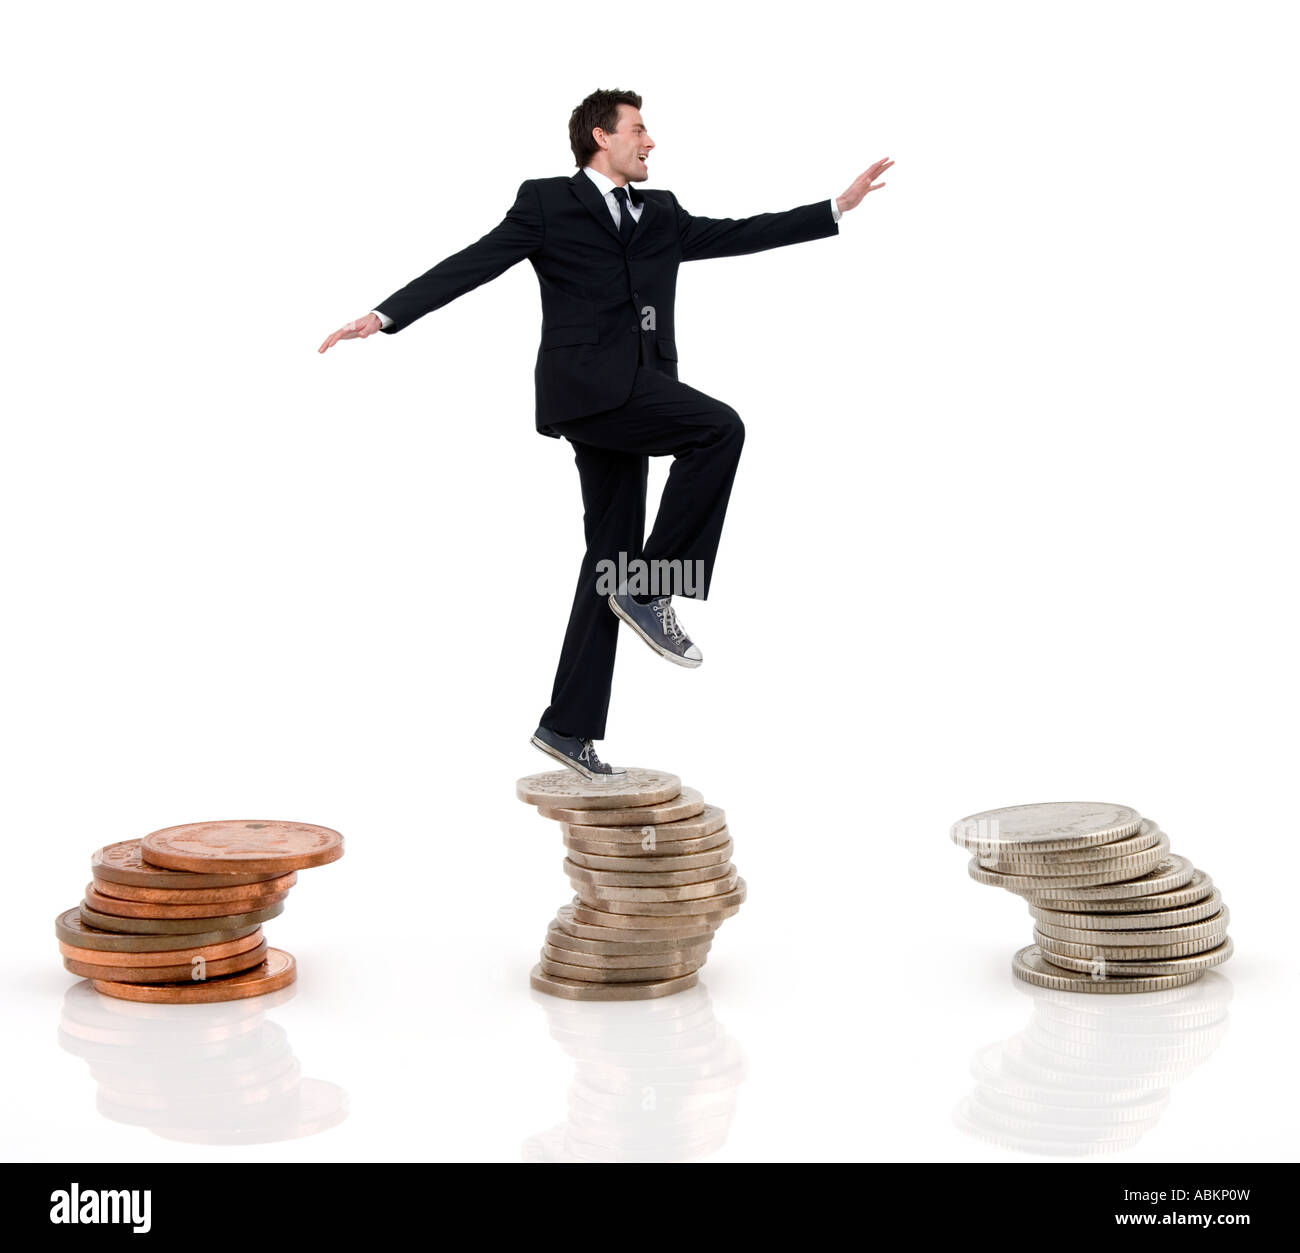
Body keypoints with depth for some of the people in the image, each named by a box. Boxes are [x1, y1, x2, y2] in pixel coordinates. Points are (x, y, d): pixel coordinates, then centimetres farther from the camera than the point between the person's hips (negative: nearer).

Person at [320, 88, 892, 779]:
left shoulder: (661, 214, 23)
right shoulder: (546, 202, 4)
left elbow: (740, 234, 24)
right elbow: (472, 264, -1)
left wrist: (838, 207, 22)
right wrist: (385, 315, -11)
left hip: (631, 396, 7)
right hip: (585, 385, -7)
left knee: (610, 557, 5)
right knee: (719, 428, -23)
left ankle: (570, 725, 8)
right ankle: (649, 588, -14)